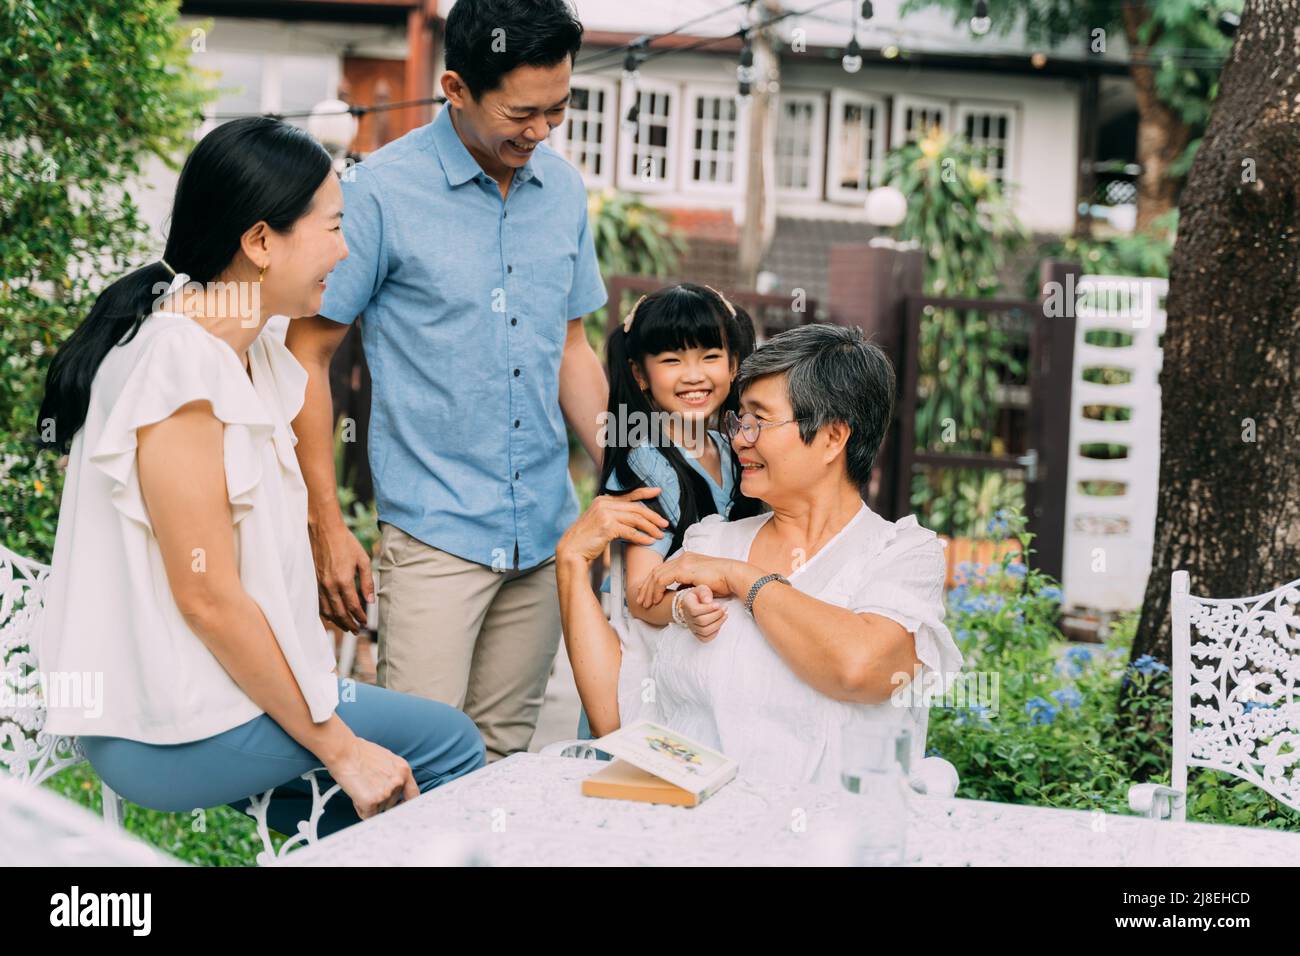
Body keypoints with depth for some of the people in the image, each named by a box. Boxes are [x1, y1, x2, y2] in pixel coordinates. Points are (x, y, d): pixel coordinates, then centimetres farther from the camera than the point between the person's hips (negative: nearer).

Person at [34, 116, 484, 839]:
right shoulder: (179, 372, -23)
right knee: (447, 743, -4)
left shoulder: (247, 347, 7)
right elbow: (208, 598, -22)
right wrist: (341, 748, -16)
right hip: (167, 736, -9)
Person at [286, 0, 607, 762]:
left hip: (548, 530, 5)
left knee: (506, 757, 12)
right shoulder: (384, 192, -10)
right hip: (436, 529, -5)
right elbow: (307, 355, -6)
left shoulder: (565, 191, 8)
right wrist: (327, 526, -9)